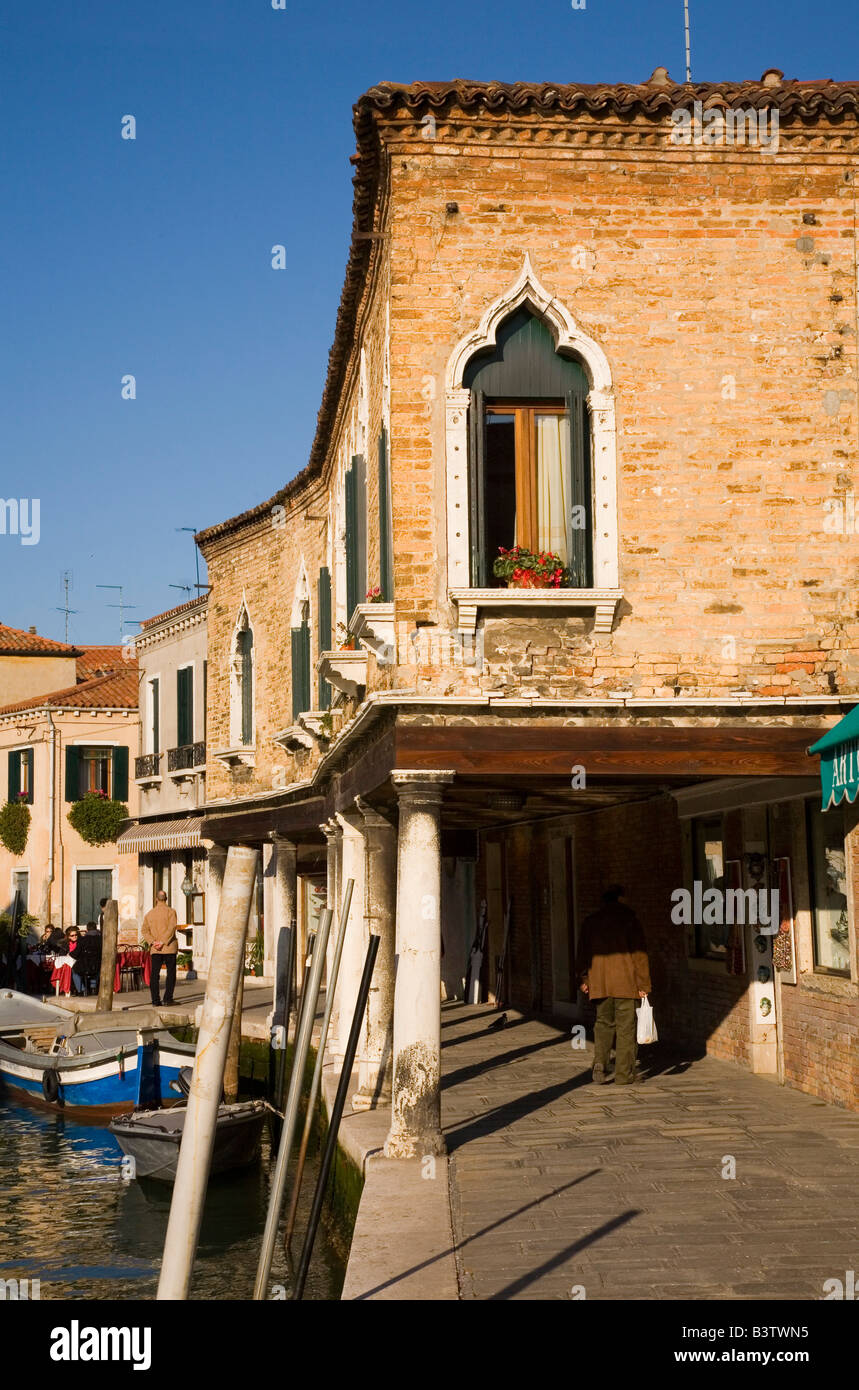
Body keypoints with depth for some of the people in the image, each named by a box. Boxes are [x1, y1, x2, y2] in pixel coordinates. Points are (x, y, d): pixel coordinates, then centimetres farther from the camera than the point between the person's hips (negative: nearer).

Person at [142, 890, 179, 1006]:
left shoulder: (150, 913, 11)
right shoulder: (171, 912, -3)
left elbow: (145, 930, 4)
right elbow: (172, 928, -15)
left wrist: (153, 941, -6)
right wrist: (163, 942, -14)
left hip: (155, 949, 3)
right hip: (169, 948, -3)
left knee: (154, 975, 3)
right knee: (171, 973, 5)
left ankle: (155, 1000, -2)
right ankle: (167, 998, 0)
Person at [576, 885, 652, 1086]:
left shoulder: (590, 922, 8)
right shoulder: (630, 920, -2)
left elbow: (582, 952, 11)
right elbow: (639, 954, -4)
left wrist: (583, 979, 18)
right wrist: (643, 984, -1)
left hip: (599, 983, 3)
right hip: (625, 982, -3)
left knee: (603, 1023, 15)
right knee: (625, 1027, 3)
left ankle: (599, 1063, -2)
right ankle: (624, 1074, 3)